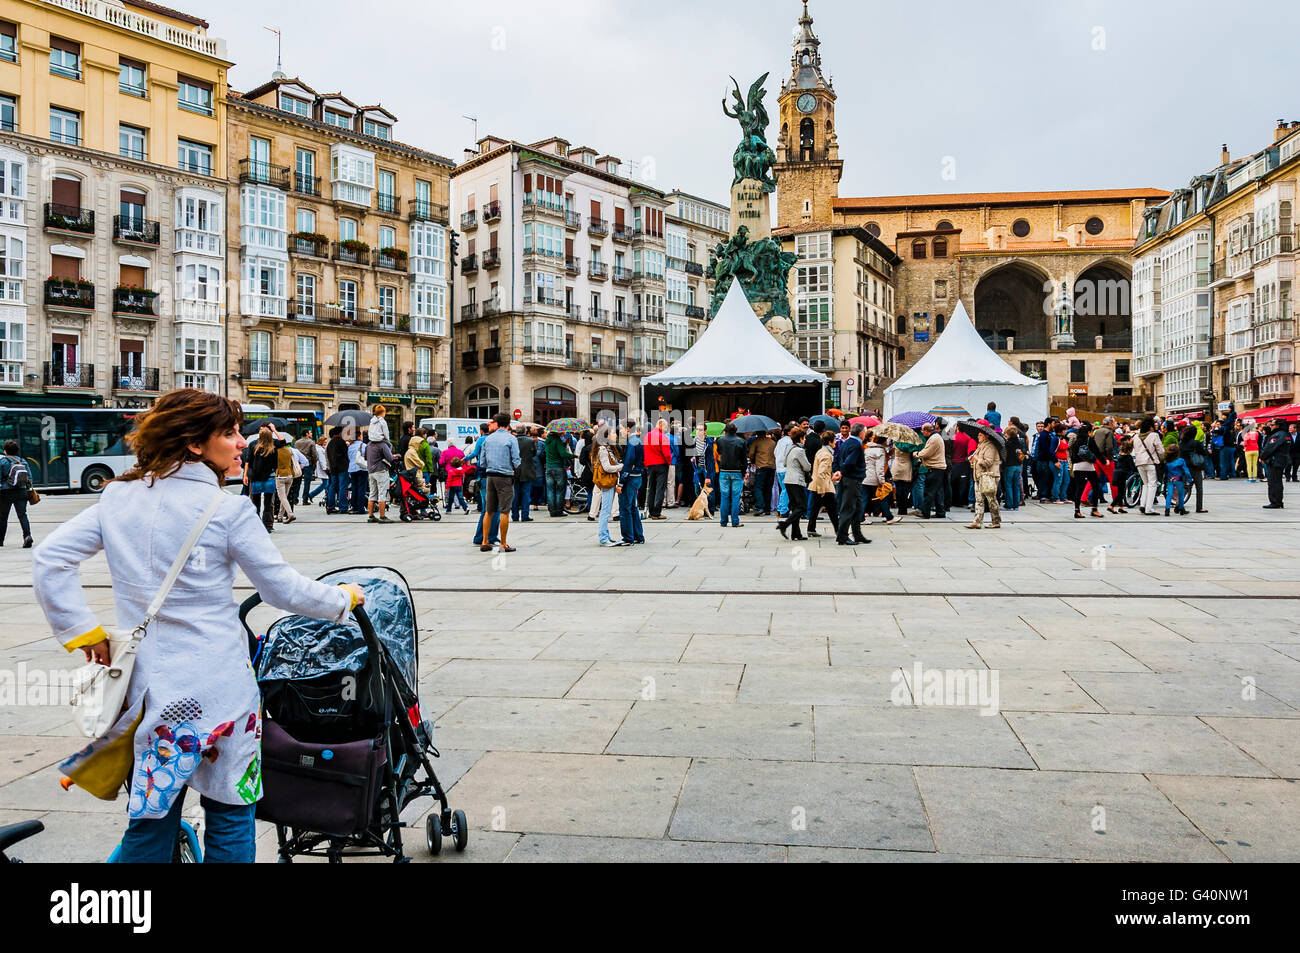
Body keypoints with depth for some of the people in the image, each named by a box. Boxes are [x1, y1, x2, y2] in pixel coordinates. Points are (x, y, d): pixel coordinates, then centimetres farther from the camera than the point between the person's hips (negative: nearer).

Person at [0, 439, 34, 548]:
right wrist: (28, 491, 14)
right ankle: (27, 535, -24)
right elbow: (29, 478, 8)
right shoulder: (23, 461, 8)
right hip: (21, 492, 3)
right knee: (22, 515, -3)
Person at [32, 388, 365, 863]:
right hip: (218, 690, -5)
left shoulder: (118, 497, 4)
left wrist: (82, 631, 7)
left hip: (145, 681, 5)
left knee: (149, 824, 17)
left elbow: (49, 559, 3)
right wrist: (343, 598, 9)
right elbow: (284, 590, -6)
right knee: (229, 817, 10)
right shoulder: (227, 510, -12)